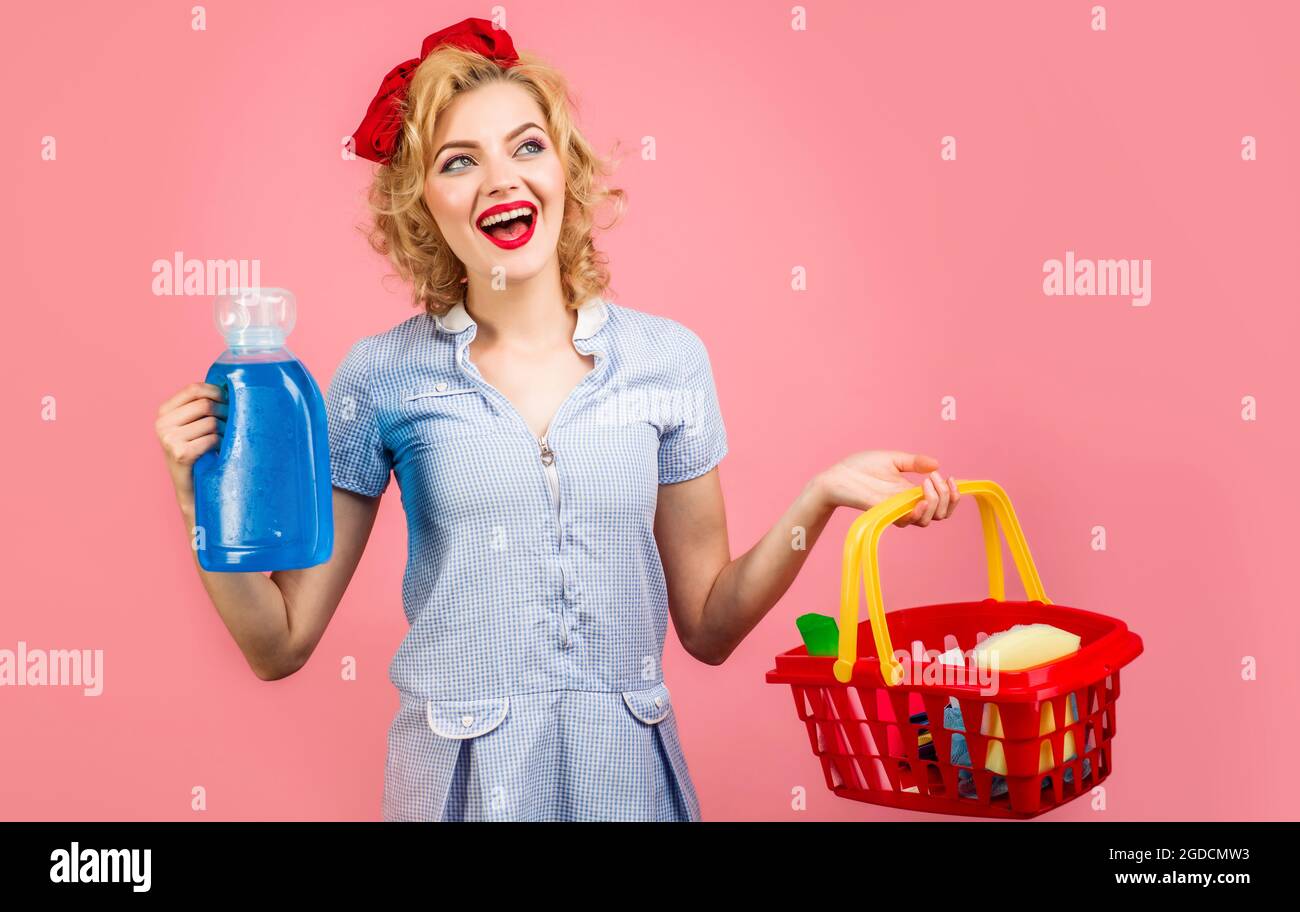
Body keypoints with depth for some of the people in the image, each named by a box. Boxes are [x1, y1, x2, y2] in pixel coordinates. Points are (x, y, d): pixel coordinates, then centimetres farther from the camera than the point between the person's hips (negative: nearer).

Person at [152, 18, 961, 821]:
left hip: (633, 779, 2)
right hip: (460, 781, -1)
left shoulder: (669, 359, -3)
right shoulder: (384, 376, -6)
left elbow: (706, 626, 2)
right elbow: (280, 644, -2)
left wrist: (818, 499, -10)